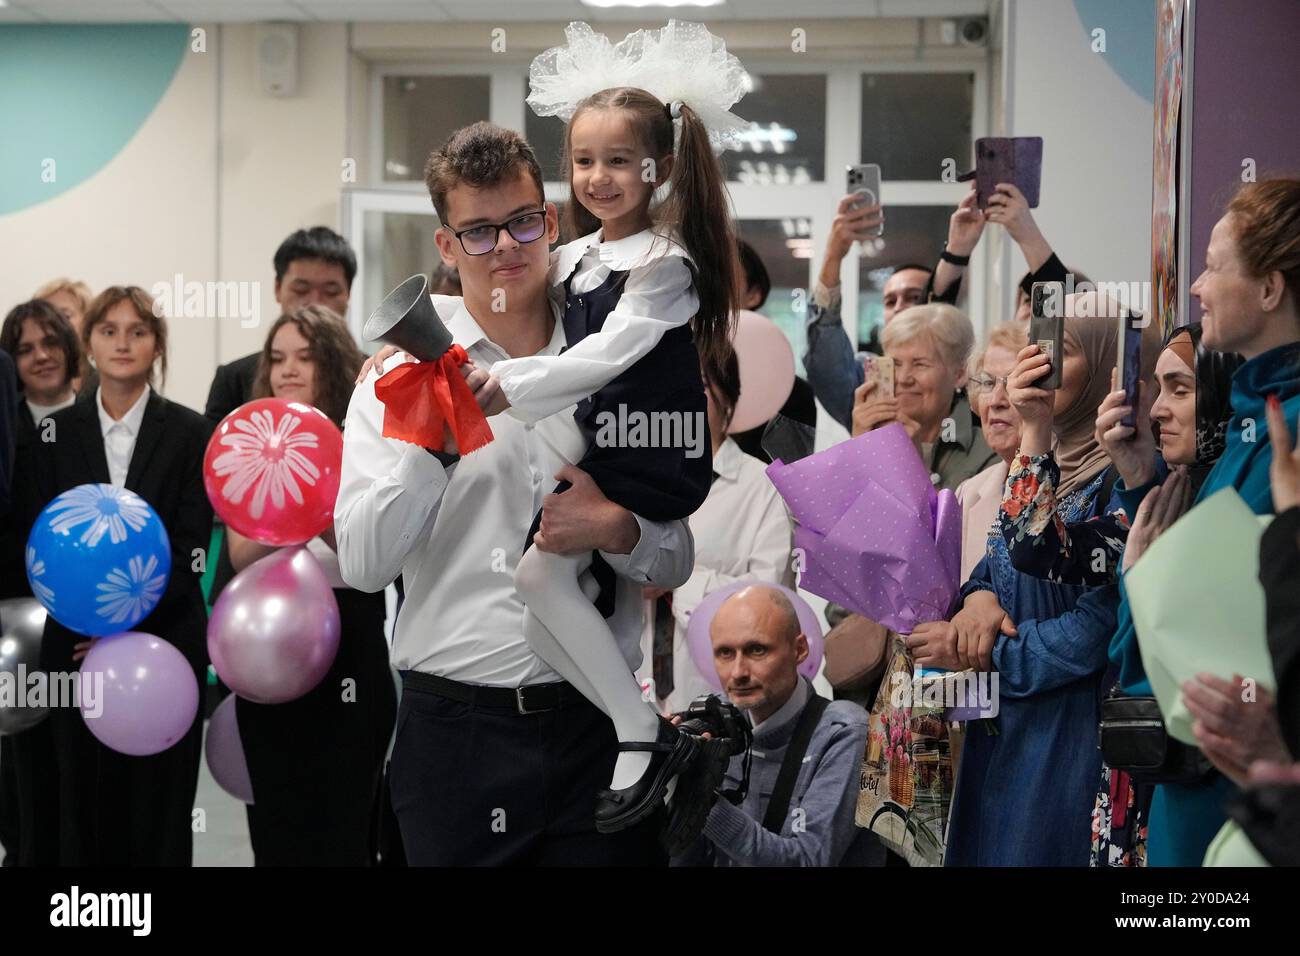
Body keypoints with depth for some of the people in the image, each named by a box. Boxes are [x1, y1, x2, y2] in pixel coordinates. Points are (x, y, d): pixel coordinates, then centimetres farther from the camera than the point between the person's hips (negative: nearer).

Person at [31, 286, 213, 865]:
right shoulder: (59, 432, 7)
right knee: (84, 802, 3)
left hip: (165, 639, -2)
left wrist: (129, 621, -12)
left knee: (160, 806, 1)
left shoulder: (190, 432, 1)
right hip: (78, 645, 2)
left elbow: (189, 549, -3)